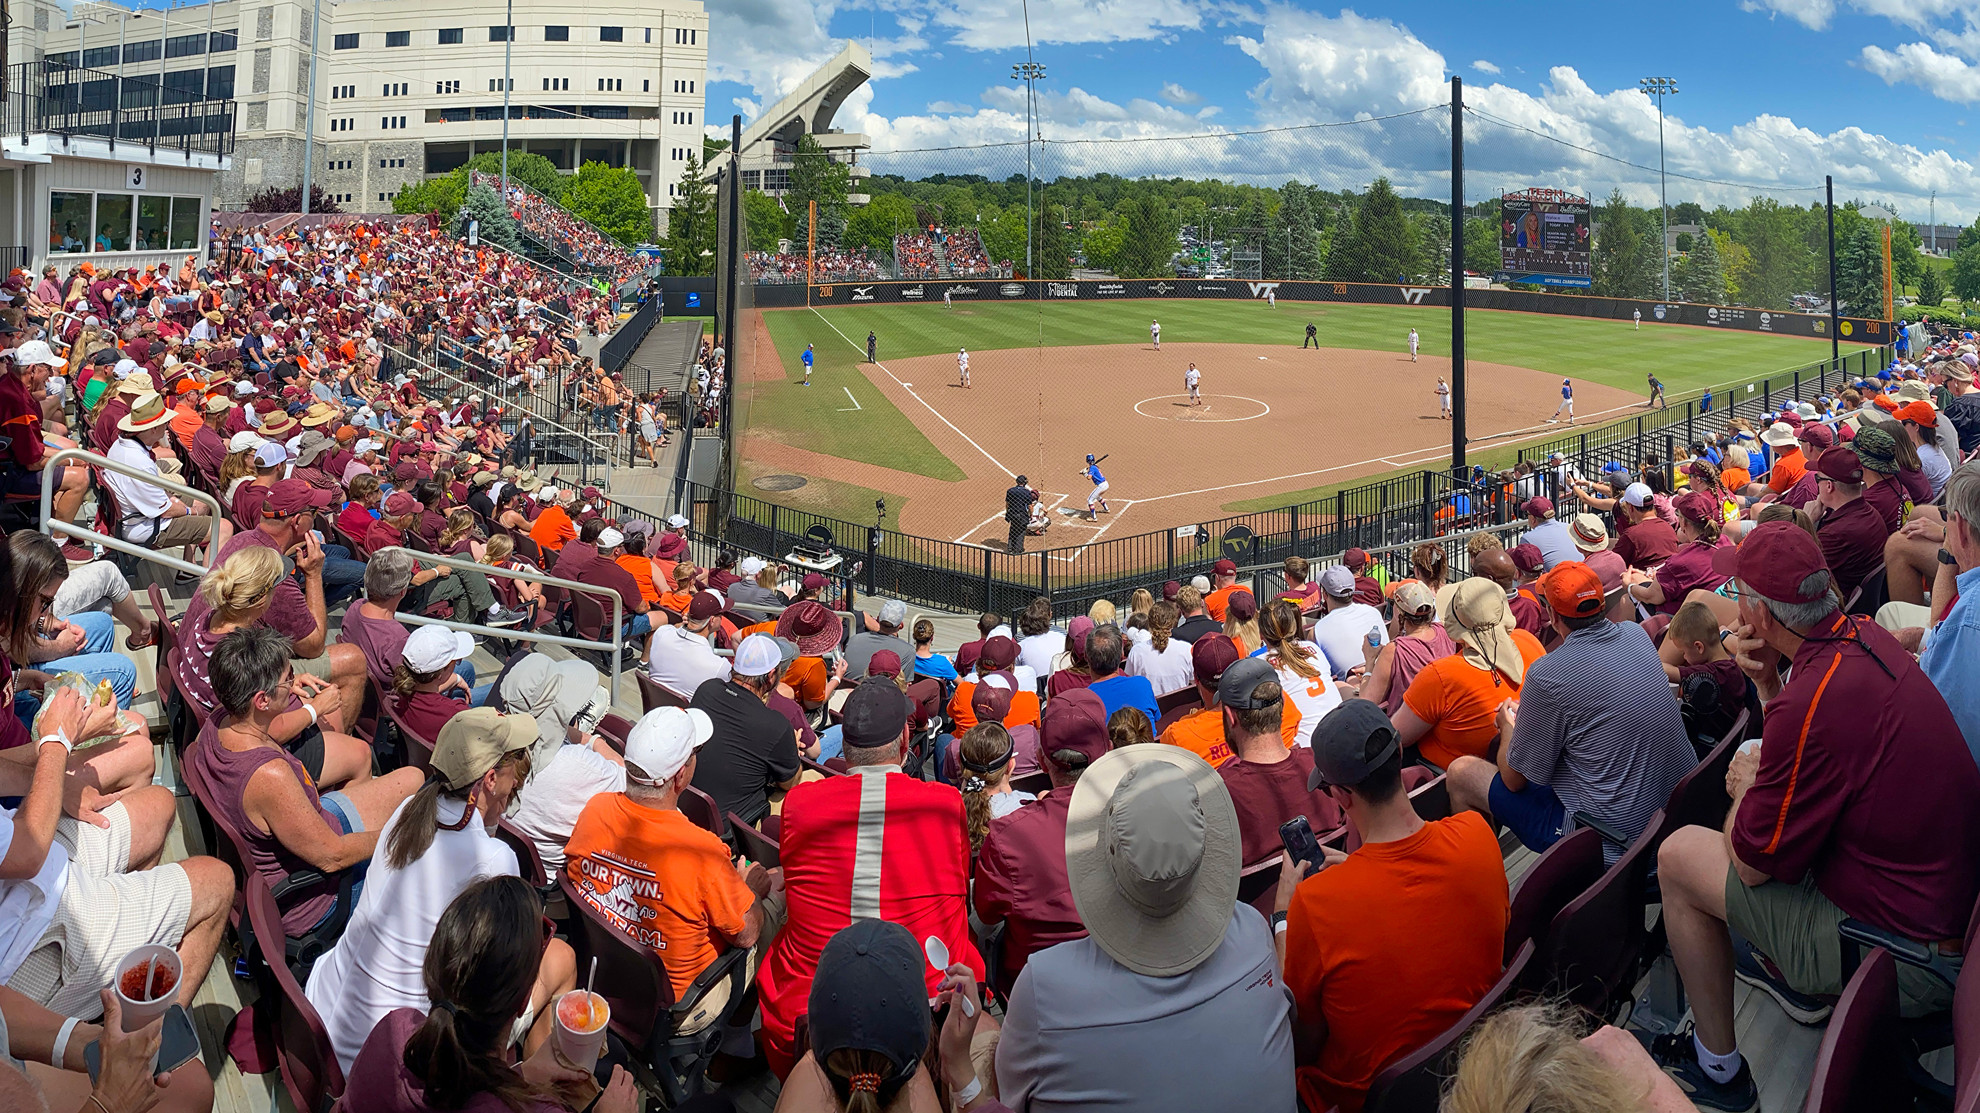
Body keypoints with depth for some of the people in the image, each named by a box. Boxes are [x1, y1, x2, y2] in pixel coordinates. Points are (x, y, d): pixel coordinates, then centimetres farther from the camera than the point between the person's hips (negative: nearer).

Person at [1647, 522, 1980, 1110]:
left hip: (1905, 961, -9)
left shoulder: (1813, 700, -31)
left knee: (1679, 855, -3)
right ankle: (1796, 981, 35)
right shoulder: (1865, 637, -4)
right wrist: (1768, 681, -2)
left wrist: (1744, 786, 3)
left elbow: (1751, 862, -17)